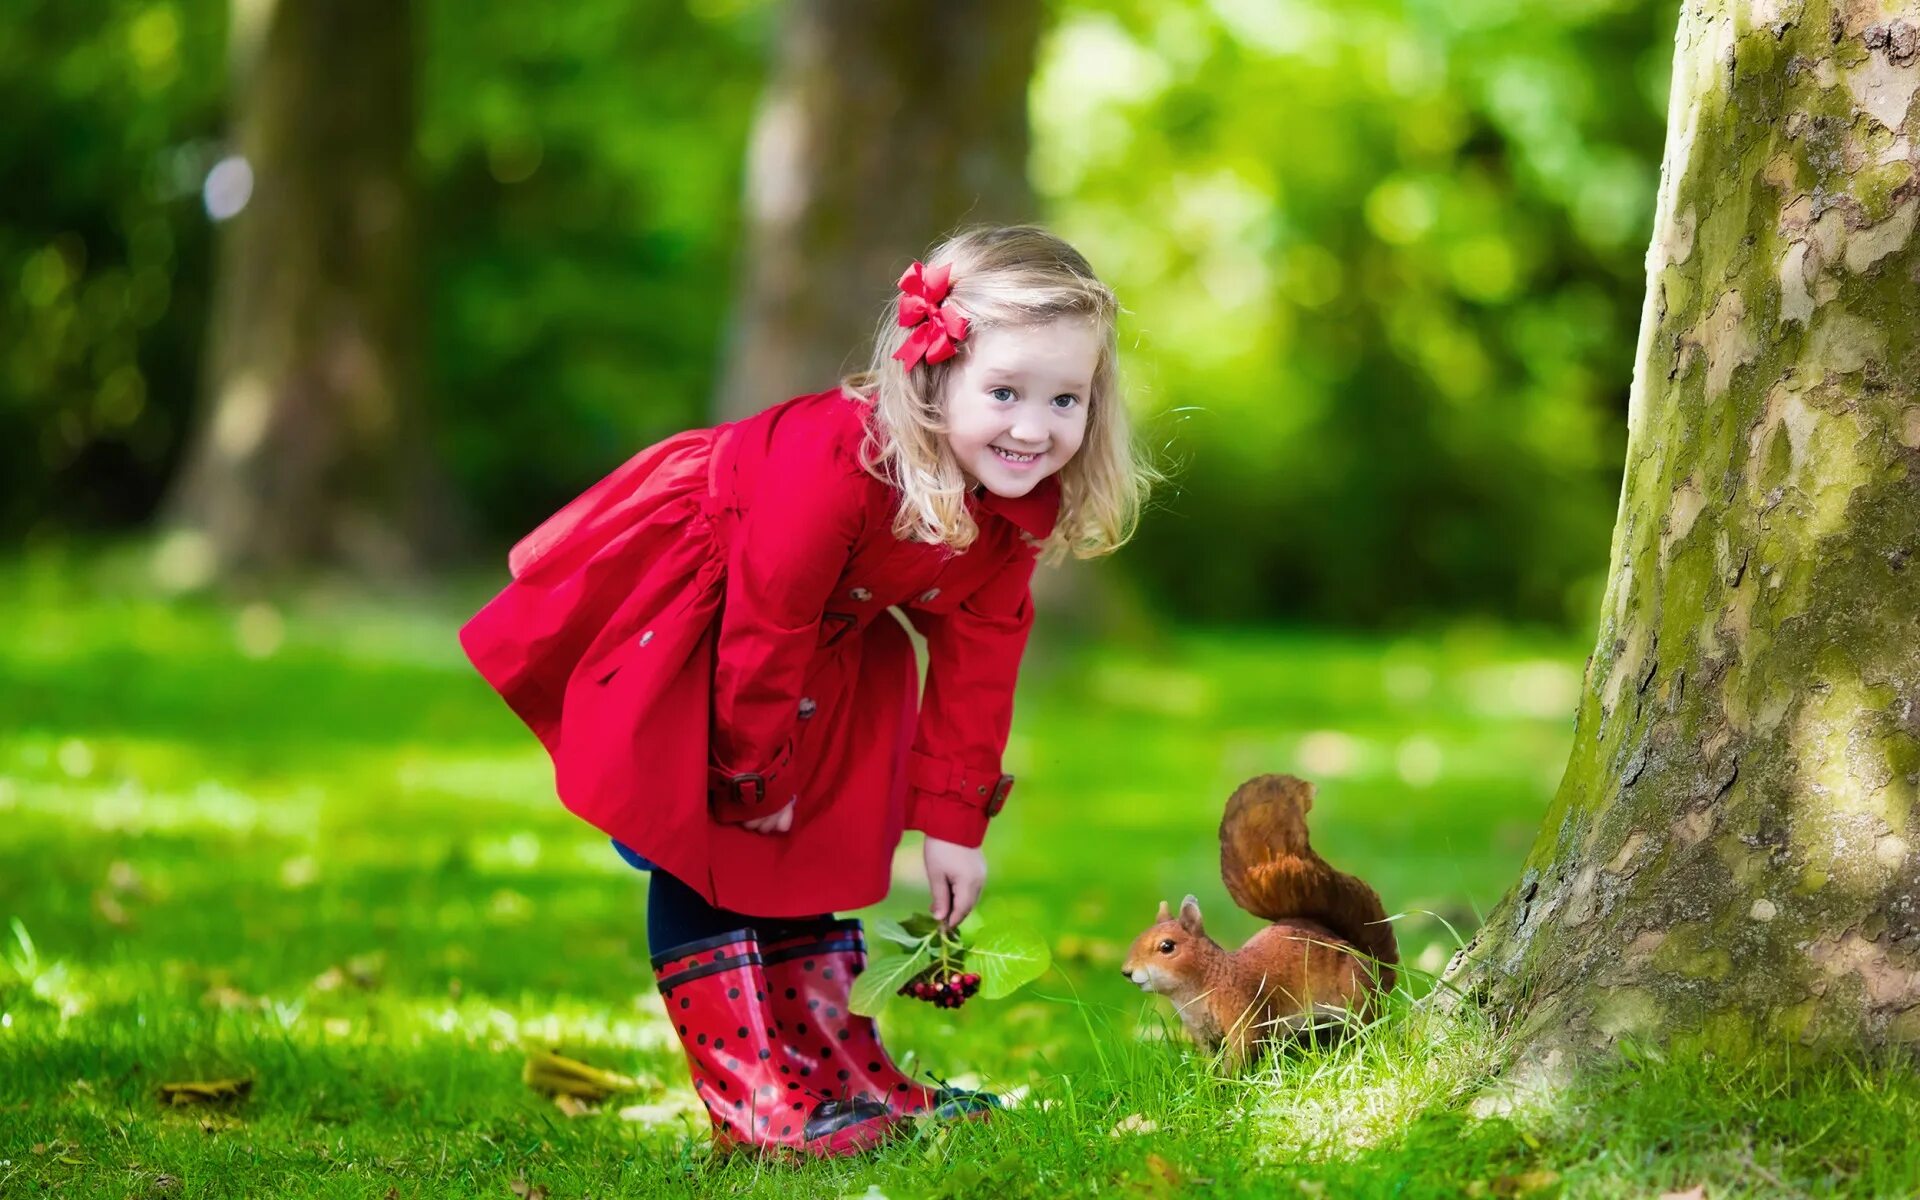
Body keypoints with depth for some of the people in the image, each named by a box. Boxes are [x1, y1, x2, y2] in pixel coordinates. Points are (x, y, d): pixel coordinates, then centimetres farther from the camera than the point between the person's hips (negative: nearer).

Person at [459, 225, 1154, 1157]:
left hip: (820, 646, 7)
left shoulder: (1019, 509, -15)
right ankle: (752, 1099, -13)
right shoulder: (837, 460, -40)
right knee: (701, 849, -13)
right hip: (673, 615, -7)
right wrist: (751, 776, -18)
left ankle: (844, 1077, 20)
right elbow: (763, 626, -31)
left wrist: (954, 821, -5)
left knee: (810, 849, 13)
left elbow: (975, 662, -5)